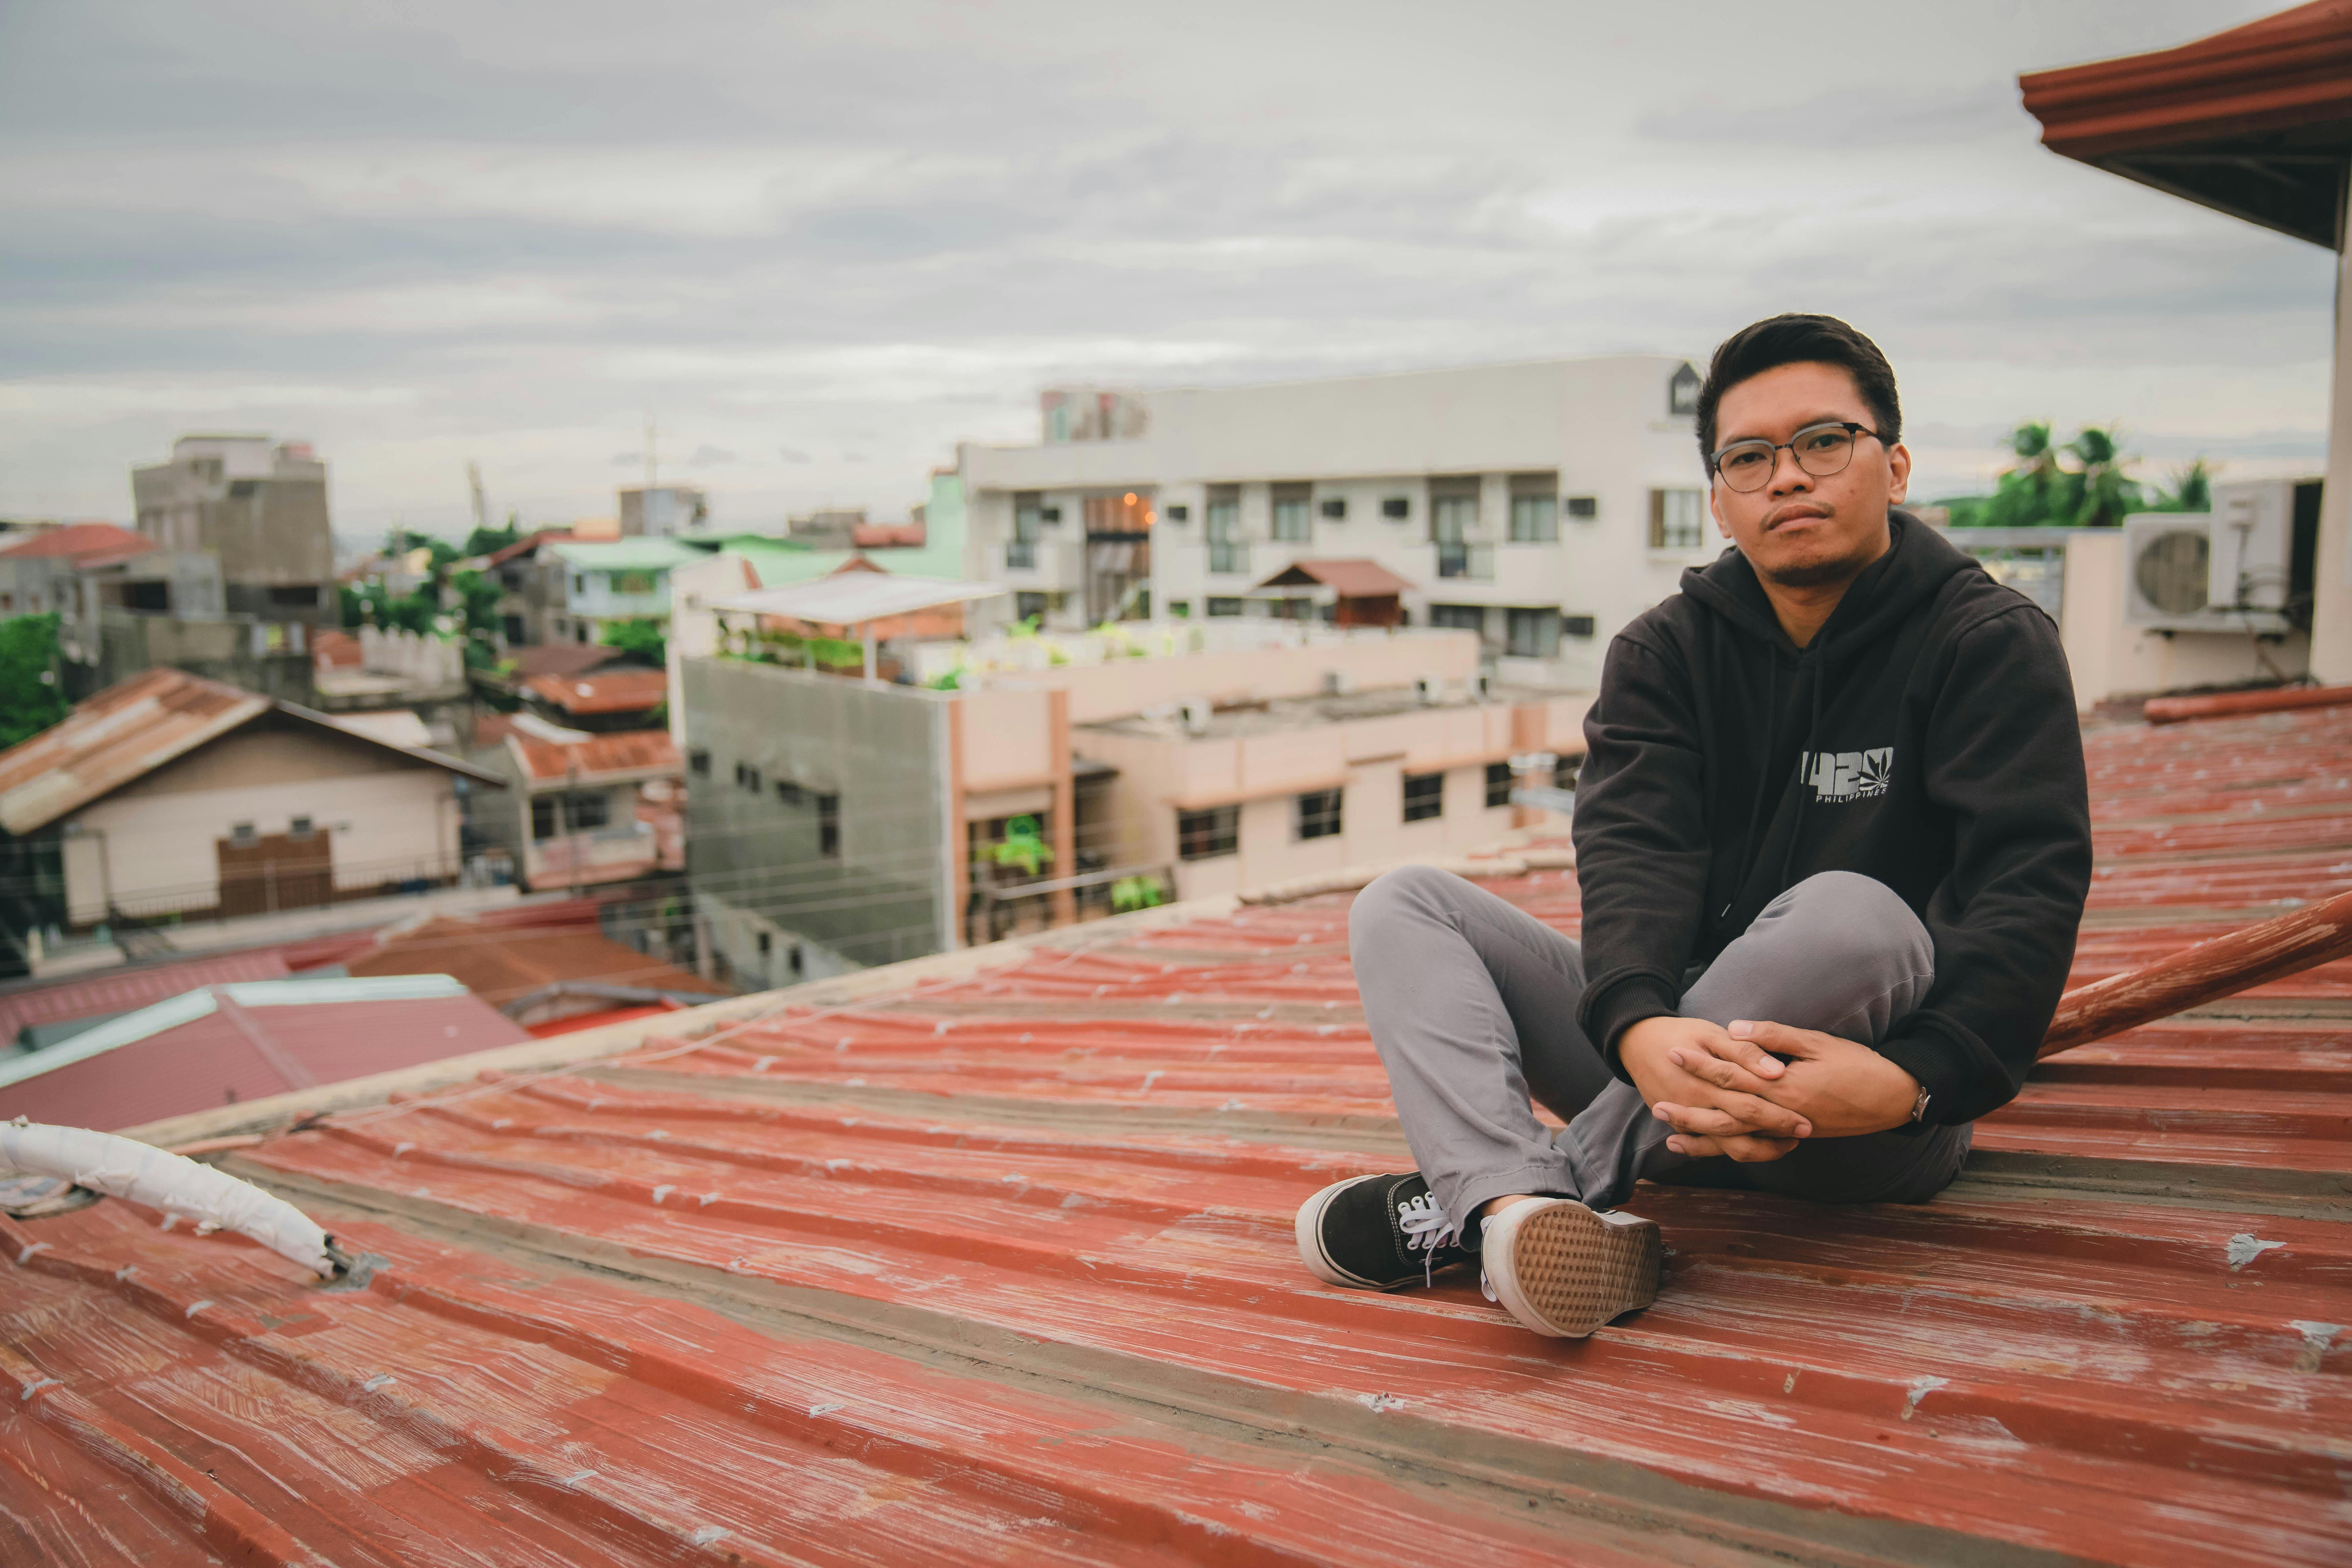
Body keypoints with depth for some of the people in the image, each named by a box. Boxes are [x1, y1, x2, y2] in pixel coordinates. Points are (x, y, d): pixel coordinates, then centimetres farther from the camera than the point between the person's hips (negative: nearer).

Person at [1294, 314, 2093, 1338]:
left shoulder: (1990, 643, -1)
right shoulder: (1665, 650, 8)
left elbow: (2028, 896, -14)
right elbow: (1633, 851, -9)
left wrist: (1916, 1080, -33)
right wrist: (1642, 1029, -31)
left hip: (1868, 1122, -4)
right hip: (1681, 1059, 4)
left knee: (1848, 915, -35)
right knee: (1403, 905, -6)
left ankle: (1462, 1204, -29)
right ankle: (1519, 1209, -36)